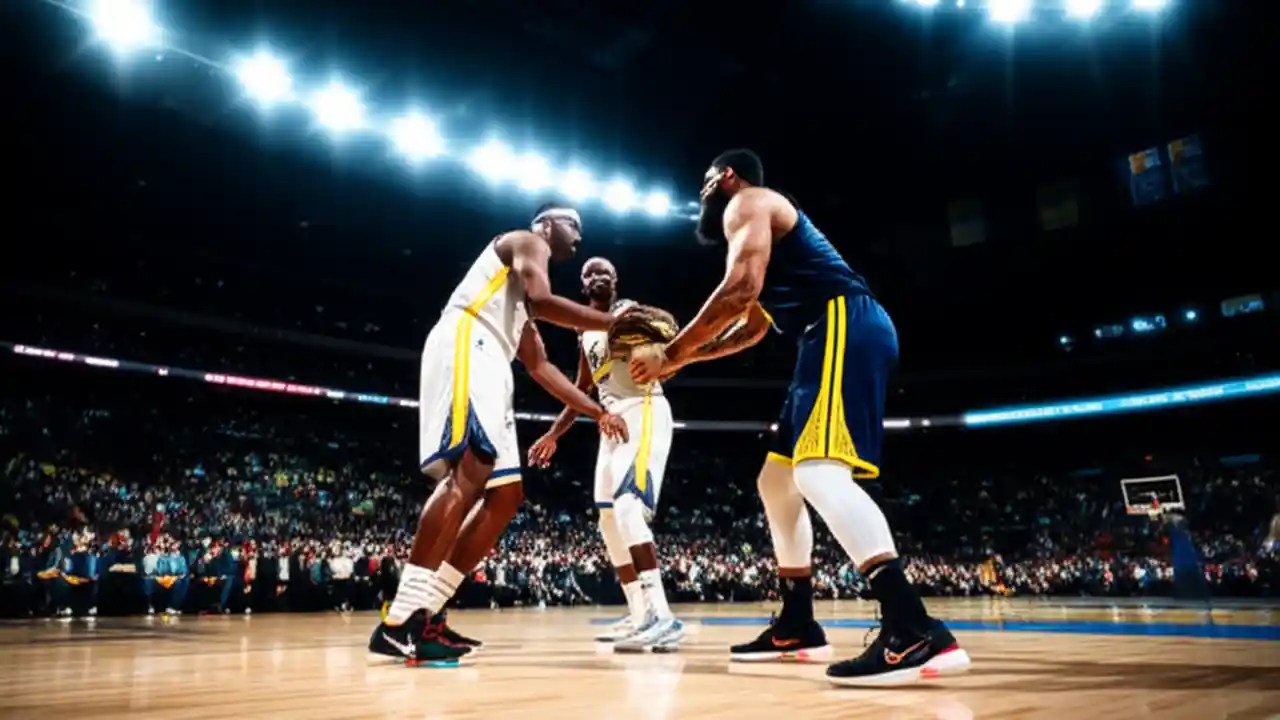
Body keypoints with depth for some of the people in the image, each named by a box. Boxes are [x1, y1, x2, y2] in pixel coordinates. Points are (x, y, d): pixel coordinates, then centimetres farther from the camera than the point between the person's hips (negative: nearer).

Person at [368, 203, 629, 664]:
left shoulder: (520, 301, 36)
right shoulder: (525, 242, 9)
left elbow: (540, 366, 33)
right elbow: (542, 301, -12)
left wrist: (596, 412, 30)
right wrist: (616, 322, -5)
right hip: (465, 347, -10)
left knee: (505, 495, 5)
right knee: (469, 475, -25)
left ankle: (423, 614, 4)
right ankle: (399, 622, -28)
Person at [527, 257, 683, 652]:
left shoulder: (628, 312, -1)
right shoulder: (585, 333, 21)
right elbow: (581, 392, 28)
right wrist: (552, 435, 27)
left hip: (643, 411, -9)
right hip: (614, 418, 9)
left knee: (627, 505, -25)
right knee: (610, 518, 7)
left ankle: (661, 617, -29)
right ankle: (639, 615, 13)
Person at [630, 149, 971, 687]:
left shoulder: (746, 202, 2)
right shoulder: (760, 222, 34)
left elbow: (739, 292, -15)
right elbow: (752, 328, 38)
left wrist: (671, 354, -6)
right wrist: (687, 357, 34)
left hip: (844, 326, -10)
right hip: (840, 335, 10)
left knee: (818, 472, -26)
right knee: (777, 480, 14)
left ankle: (917, 633, -35)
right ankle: (797, 628, 18)